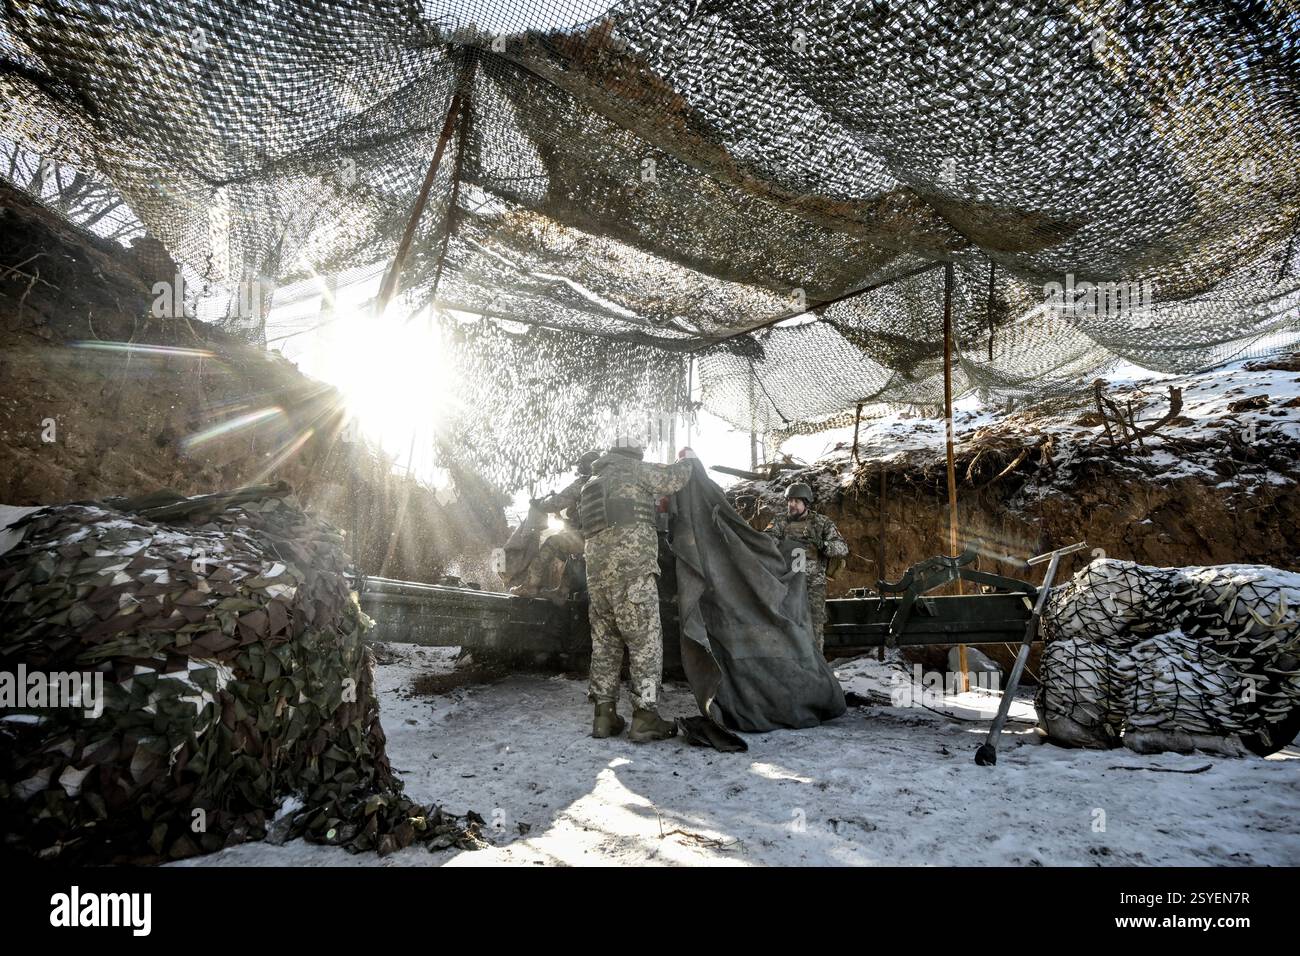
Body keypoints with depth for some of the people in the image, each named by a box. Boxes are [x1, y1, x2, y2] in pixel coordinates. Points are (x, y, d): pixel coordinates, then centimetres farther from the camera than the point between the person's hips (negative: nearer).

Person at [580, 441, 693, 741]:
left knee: (605, 642, 12)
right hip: (632, 570, -7)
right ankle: (645, 717, -4)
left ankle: (604, 715, 14)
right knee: (646, 641, -3)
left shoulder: (590, 486, 25)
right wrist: (688, 462, 22)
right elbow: (673, 479, 2)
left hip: (597, 574, 8)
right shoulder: (632, 470, 3)